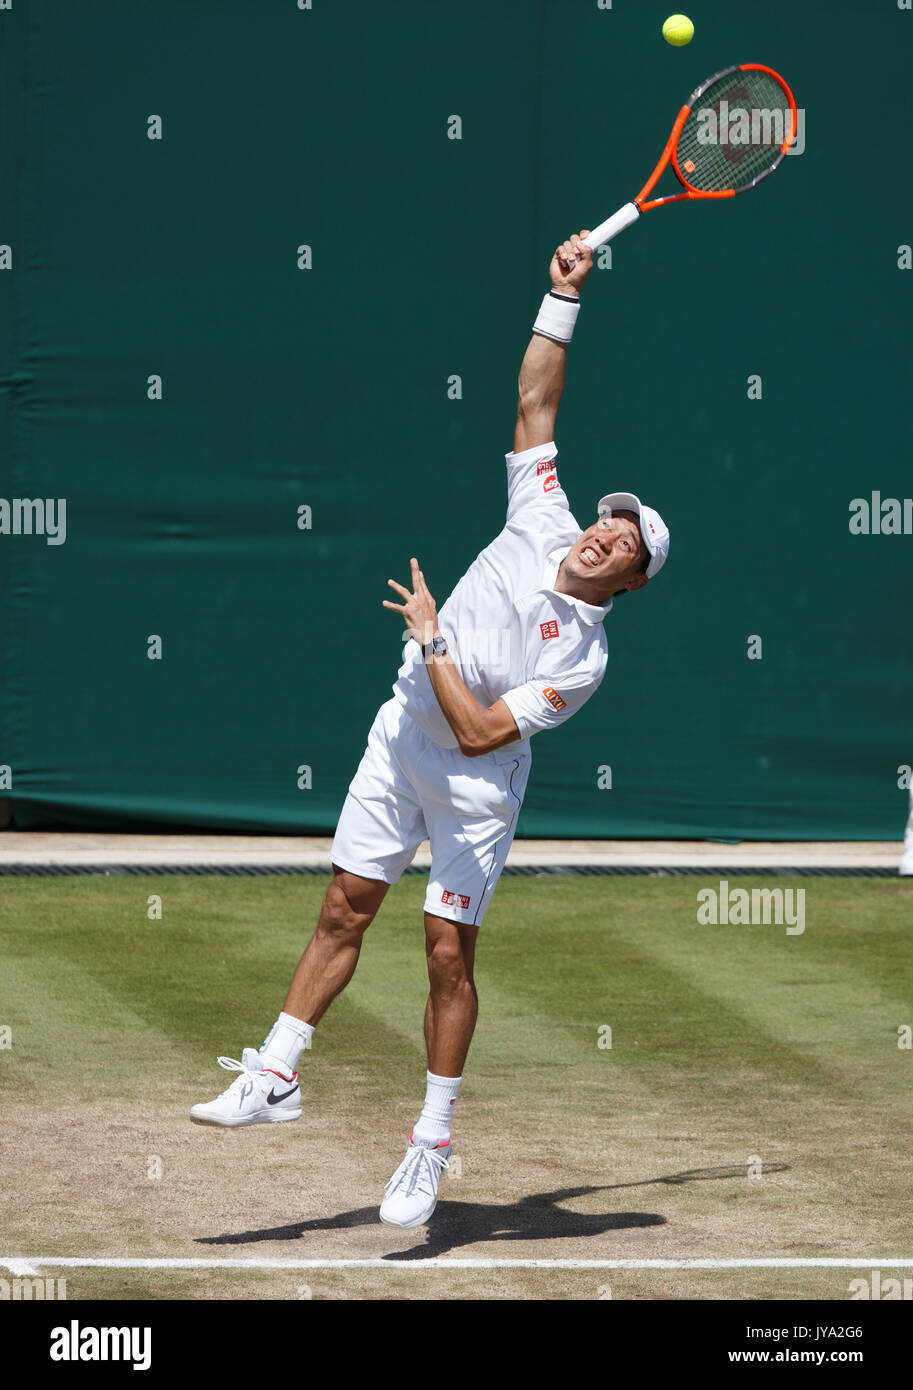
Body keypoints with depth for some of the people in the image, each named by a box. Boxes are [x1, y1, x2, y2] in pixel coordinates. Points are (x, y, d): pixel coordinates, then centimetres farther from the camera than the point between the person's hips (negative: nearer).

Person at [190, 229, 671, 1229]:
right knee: (343, 913, 7)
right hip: (399, 742, 5)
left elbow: (480, 733, -25)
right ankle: (274, 1078, 16)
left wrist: (432, 639, -21)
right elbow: (536, 402, -3)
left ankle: (431, 1144, 6)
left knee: (448, 956, -5)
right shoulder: (543, 520, -8)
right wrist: (563, 299, -10)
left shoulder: (581, 659, -22)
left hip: (473, 788, -5)